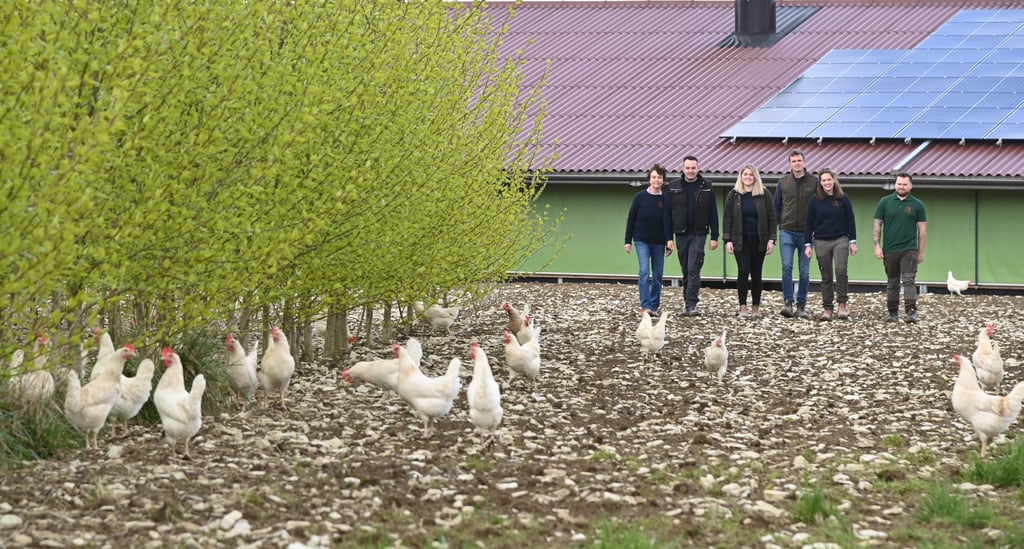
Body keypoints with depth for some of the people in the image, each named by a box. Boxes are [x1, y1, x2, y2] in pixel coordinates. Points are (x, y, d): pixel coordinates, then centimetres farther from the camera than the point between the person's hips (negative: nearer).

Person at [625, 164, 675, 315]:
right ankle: (646, 306, -20)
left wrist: (669, 240, -22)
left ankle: (654, 306, 15)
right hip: (641, 240, -2)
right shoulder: (639, 197, -4)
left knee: (658, 275, 6)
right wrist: (628, 241, -1)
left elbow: (668, 222, -8)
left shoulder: (666, 200, -1)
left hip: (658, 242, 2)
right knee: (644, 271, -15)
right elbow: (631, 219, 1)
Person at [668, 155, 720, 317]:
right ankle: (690, 299, 19)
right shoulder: (673, 186, 4)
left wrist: (714, 237, -1)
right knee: (686, 270, 9)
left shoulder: (706, 187, 2)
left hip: (698, 234, -2)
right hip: (681, 234, 2)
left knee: (693, 269, -11)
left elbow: (713, 213, 3)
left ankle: (691, 305, -14)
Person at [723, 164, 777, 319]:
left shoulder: (764, 195, 3)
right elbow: (727, 218, 3)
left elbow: (771, 217, 3)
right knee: (743, 271, -8)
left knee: (756, 274, 5)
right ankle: (743, 308, -7)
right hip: (741, 241, -1)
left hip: (759, 241, 1)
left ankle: (756, 308, 12)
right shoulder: (734, 195, 3)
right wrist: (727, 240, -4)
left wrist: (771, 239, -4)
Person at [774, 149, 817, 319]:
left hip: (806, 233, 0)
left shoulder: (814, 182, 2)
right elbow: (777, 205, 11)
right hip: (787, 232, 0)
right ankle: (787, 303, -12)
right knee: (787, 266, -13)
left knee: (804, 271, 4)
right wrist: (778, 224, 3)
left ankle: (801, 305, 11)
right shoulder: (783, 182, 6)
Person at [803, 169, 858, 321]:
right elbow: (809, 223, 5)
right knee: (826, 277, 4)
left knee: (841, 270, -18)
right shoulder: (814, 201, 3)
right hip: (821, 242, 1)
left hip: (840, 240, -1)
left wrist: (853, 241, 2)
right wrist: (808, 244, 1)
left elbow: (850, 221, 5)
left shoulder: (843, 199, 2)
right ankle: (827, 309, 8)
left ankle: (842, 305, -11)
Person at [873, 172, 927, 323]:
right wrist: (877, 245, -2)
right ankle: (893, 313, 17)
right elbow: (877, 225, 6)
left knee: (909, 281, -12)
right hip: (889, 250, 2)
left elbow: (922, 230, 5)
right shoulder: (885, 202, 5)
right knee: (892, 283, 10)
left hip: (909, 250, -2)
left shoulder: (917, 205, 2)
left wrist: (921, 251, 3)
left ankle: (911, 312, -17)